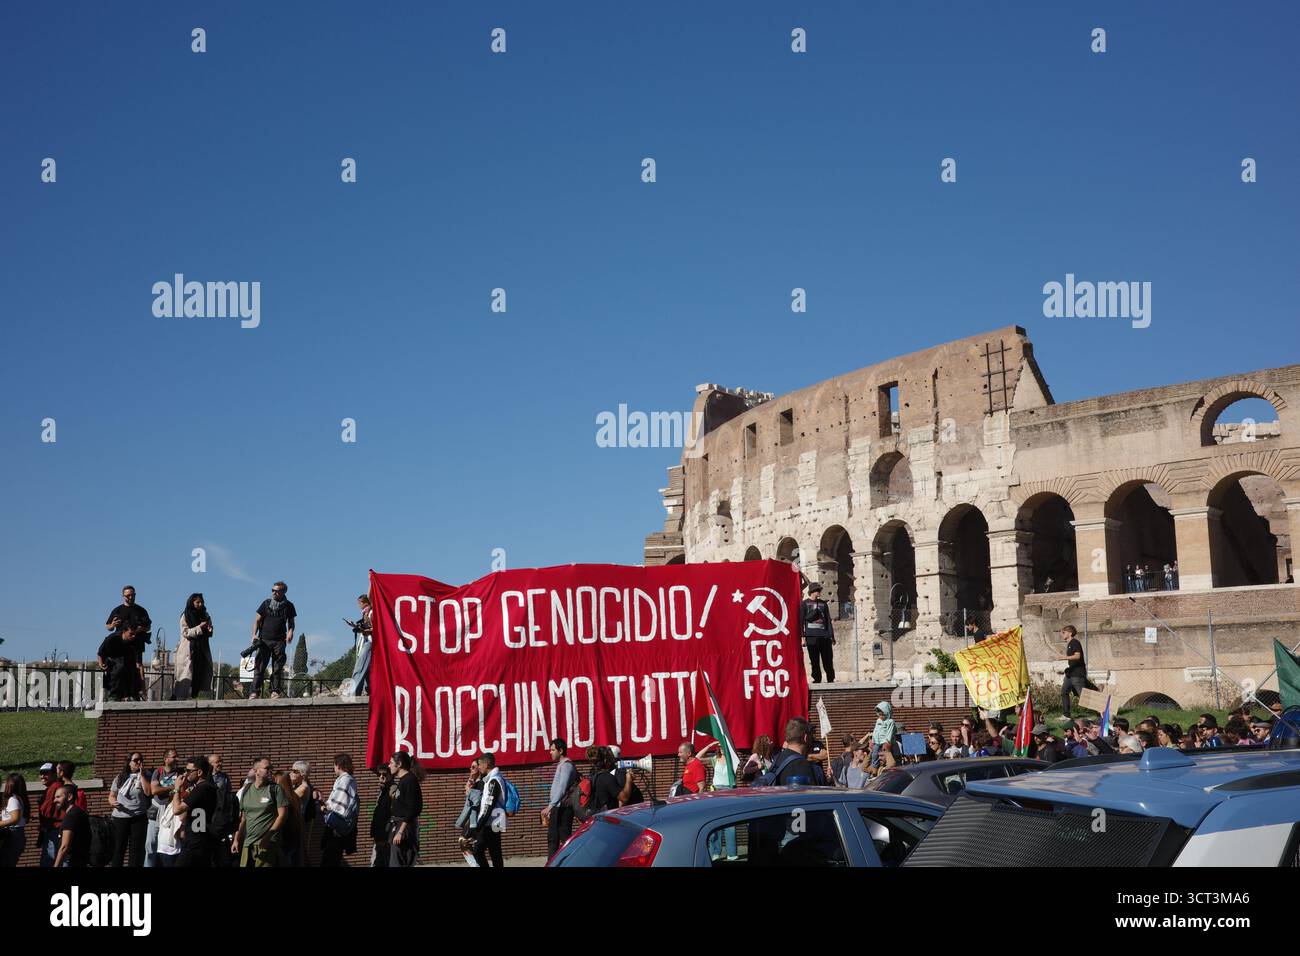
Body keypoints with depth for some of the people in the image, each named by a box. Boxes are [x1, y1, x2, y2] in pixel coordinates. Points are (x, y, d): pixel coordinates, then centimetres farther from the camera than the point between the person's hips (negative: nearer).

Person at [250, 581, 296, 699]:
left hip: (279, 641, 0)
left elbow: (291, 622, 13)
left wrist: (290, 632, -8)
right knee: (260, 667, -3)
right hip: (264, 640, 0)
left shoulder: (288, 606, 7)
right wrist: (254, 634, -5)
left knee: (277, 668, -2)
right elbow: (257, 620, 9)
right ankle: (255, 692, -2)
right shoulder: (266, 603, 7)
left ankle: (275, 691, 1)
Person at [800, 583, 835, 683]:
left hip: (824, 636, 2)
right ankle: (817, 680, 5)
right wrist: (802, 636, -5)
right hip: (811, 636, -2)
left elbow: (828, 620, 15)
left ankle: (831, 679, 7)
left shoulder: (823, 604, 17)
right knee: (814, 660, -1)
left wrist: (831, 636, 6)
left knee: (828, 660, 0)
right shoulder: (804, 603, 8)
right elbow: (801, 620, 3)